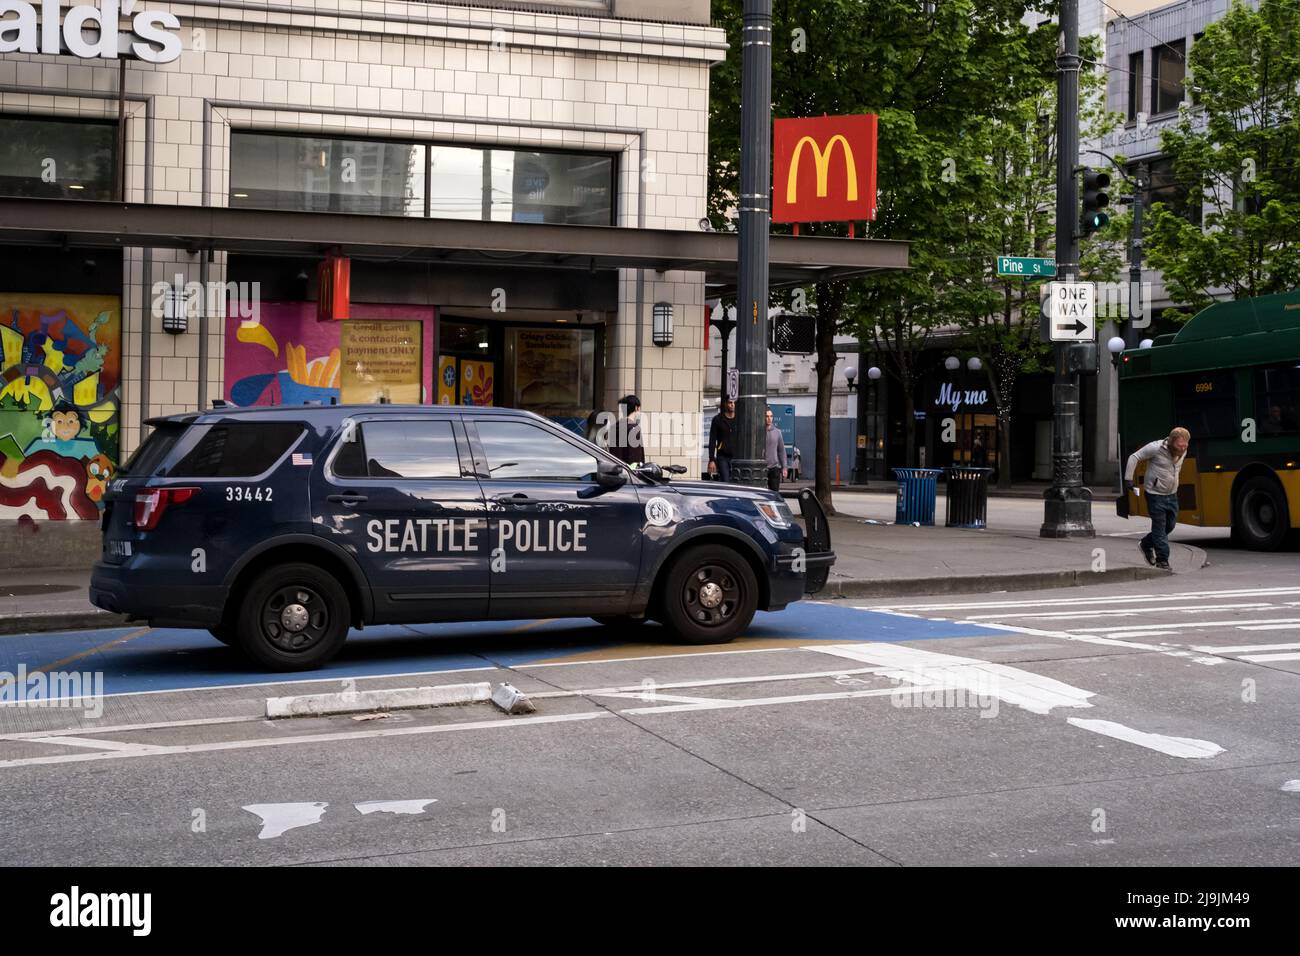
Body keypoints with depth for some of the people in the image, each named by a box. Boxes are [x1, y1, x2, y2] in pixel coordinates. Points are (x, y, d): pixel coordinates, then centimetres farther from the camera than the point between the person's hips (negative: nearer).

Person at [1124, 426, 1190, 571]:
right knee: (1159, 527, -4)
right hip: (1156, 494, -7)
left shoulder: (1183, 452, 0)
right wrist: (1128, 480, -15)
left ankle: (1146, 544, 33)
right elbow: (1134, 457, -13)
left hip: (1172, 495, 7)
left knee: (1170, 525, 12)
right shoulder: (1156, 448, -20)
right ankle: (1162, 561, 3)